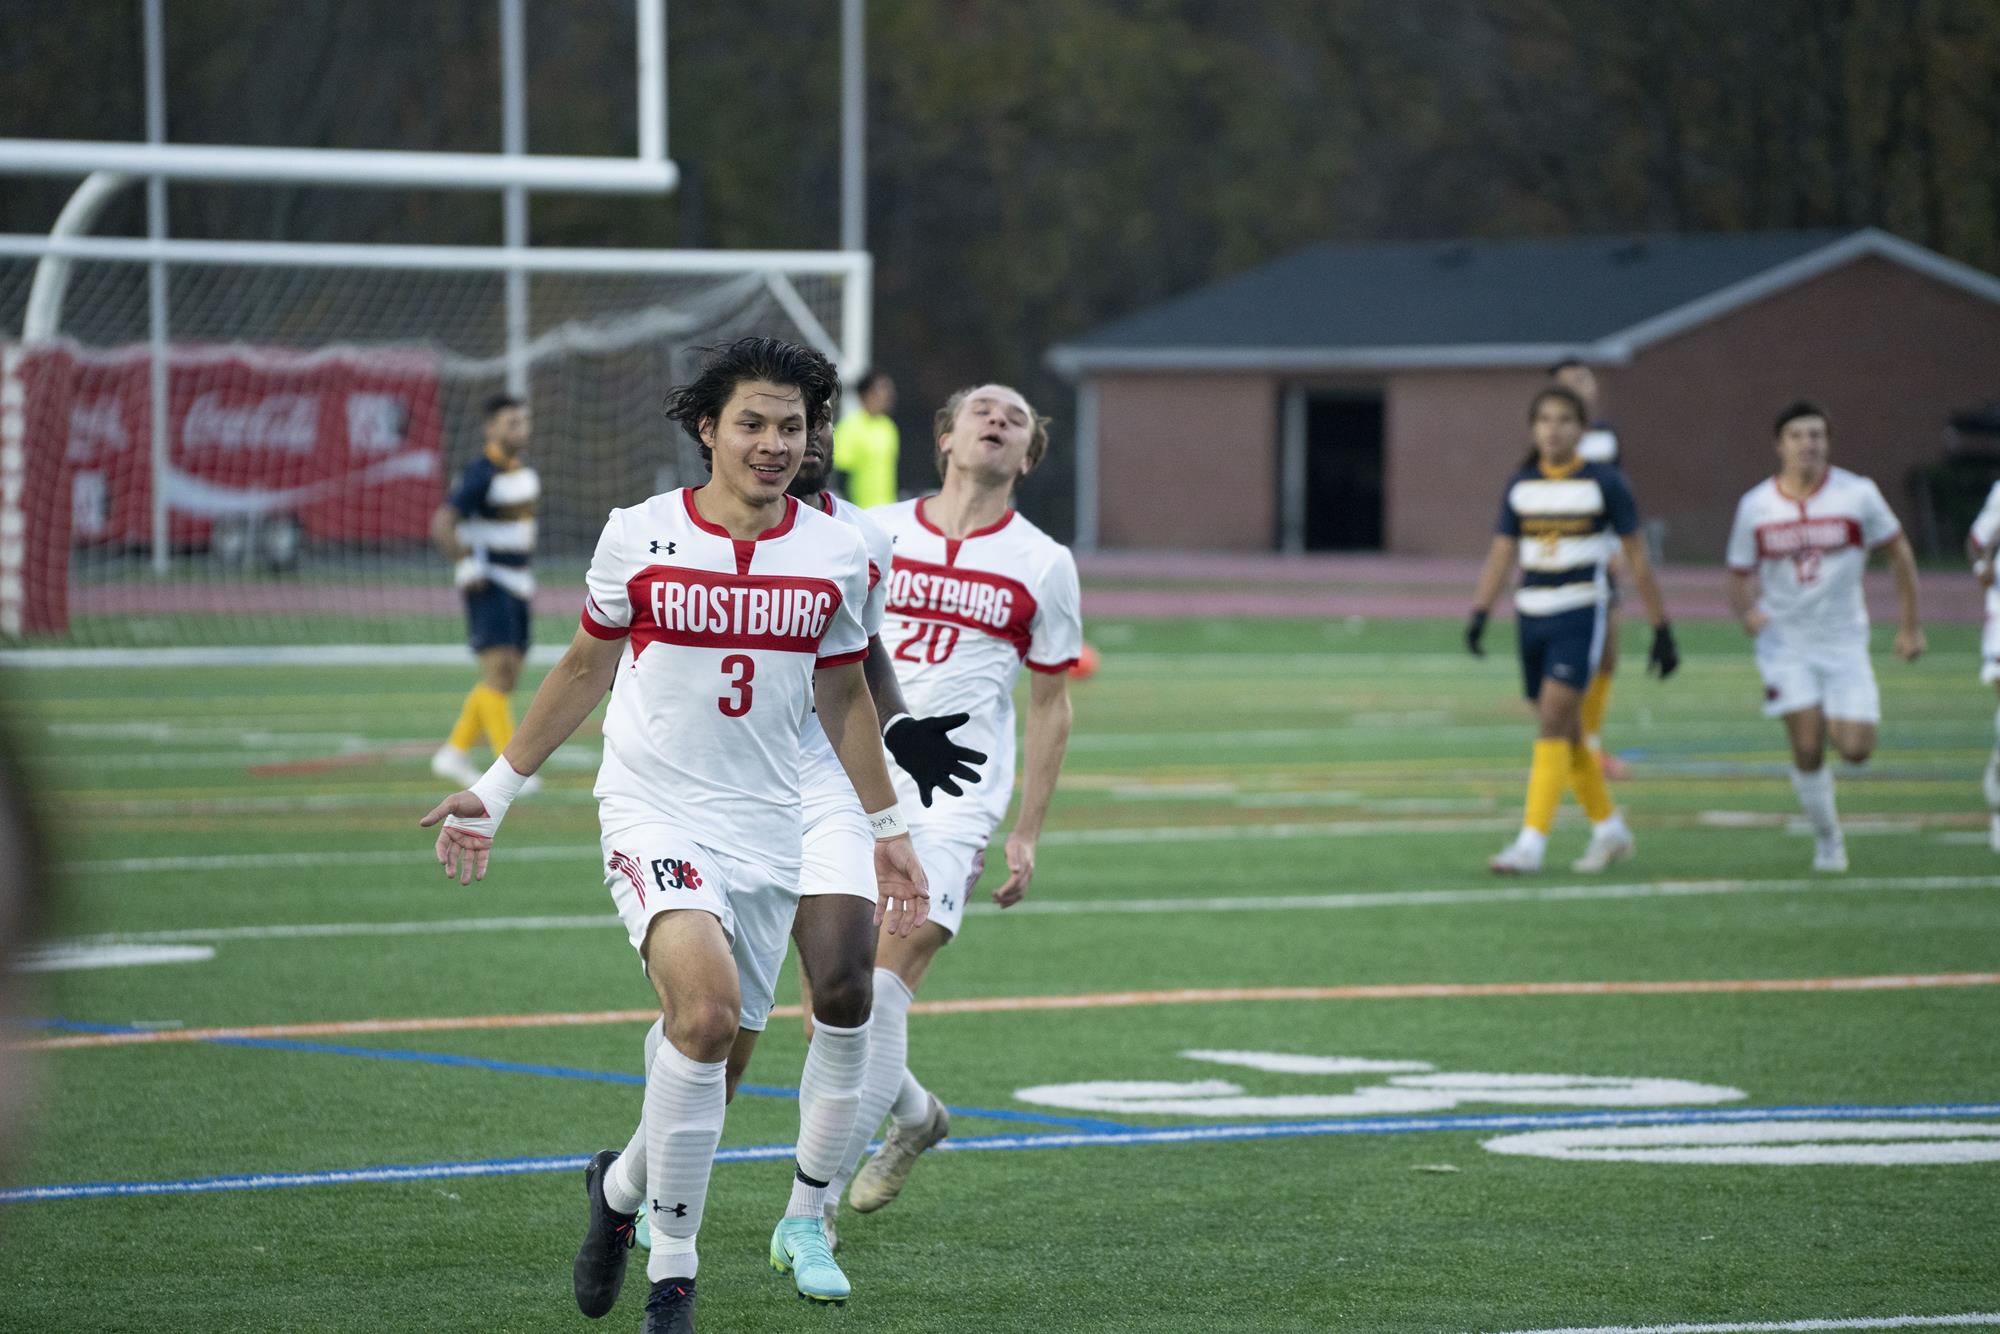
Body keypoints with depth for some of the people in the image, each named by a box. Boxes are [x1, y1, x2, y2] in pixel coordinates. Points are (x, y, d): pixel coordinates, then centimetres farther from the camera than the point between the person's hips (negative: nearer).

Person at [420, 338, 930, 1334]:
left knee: (705, 1046, 2)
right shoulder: (639, 537, -3)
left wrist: (888, 829, 21)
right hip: (653, 812, -4)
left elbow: (843, 700, 17)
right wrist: (494, 792, 13)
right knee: (707, 1008, -25)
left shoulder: (836, 555, 4)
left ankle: (625, 1189, 32)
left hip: (765, 830, 4)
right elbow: (583, 669, 10)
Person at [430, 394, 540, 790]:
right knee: (499, 668, -16)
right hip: (488, 586, -8)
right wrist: (466, 568, -21)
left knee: (506, 679, 7)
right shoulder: (481, 474, -15)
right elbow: (442, 524, -22)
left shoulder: (524, 470, 12)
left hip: (517, 585, 8)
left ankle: (455, 753, 18)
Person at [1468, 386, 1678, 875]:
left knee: (1552, 724, -16)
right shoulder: (1521, 486, 8)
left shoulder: (1604, 483, -4)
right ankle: (1609, 829, 27)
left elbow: (1638, 559, 1)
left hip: (1580, 614, -5)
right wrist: (1479, 613, -7)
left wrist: (1662, 631, 1)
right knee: (1565, 734, 11)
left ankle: (1532, 843, -18)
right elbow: (1501, 554, 8)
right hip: (1532, 615, 5)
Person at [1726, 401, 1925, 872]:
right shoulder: (1755, 507, -4)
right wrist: (1746, 611, -17)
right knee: (1807, 748, -14)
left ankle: (1838, 724, 28)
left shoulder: (1858, 494, -7)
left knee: (1855, 749, -9)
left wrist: (1910, 625, 5)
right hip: (1786, 643, 0)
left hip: (1845, 641, 0)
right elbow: (1740, 574, 6)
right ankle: (1827, 838, 7)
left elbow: (1898, 551, 5)